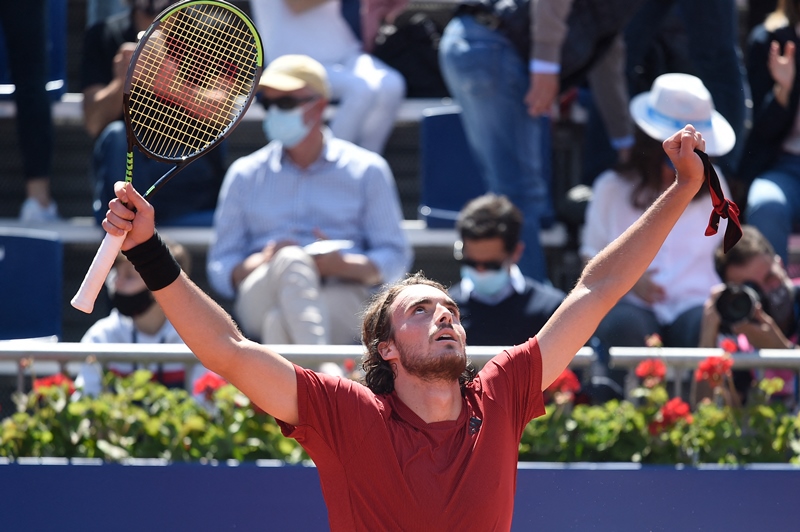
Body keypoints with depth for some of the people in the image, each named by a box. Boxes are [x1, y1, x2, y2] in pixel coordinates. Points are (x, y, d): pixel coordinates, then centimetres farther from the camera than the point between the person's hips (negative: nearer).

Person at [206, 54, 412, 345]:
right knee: (291, 260, -37)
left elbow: (395, 259, 11)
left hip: (341, 298, -1)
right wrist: (264, 262, -8)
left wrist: (342, 264, -10)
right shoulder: (244, 174, 21)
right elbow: (220, 269, 16)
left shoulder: (367, 170, 17)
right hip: (259, 300, 1)